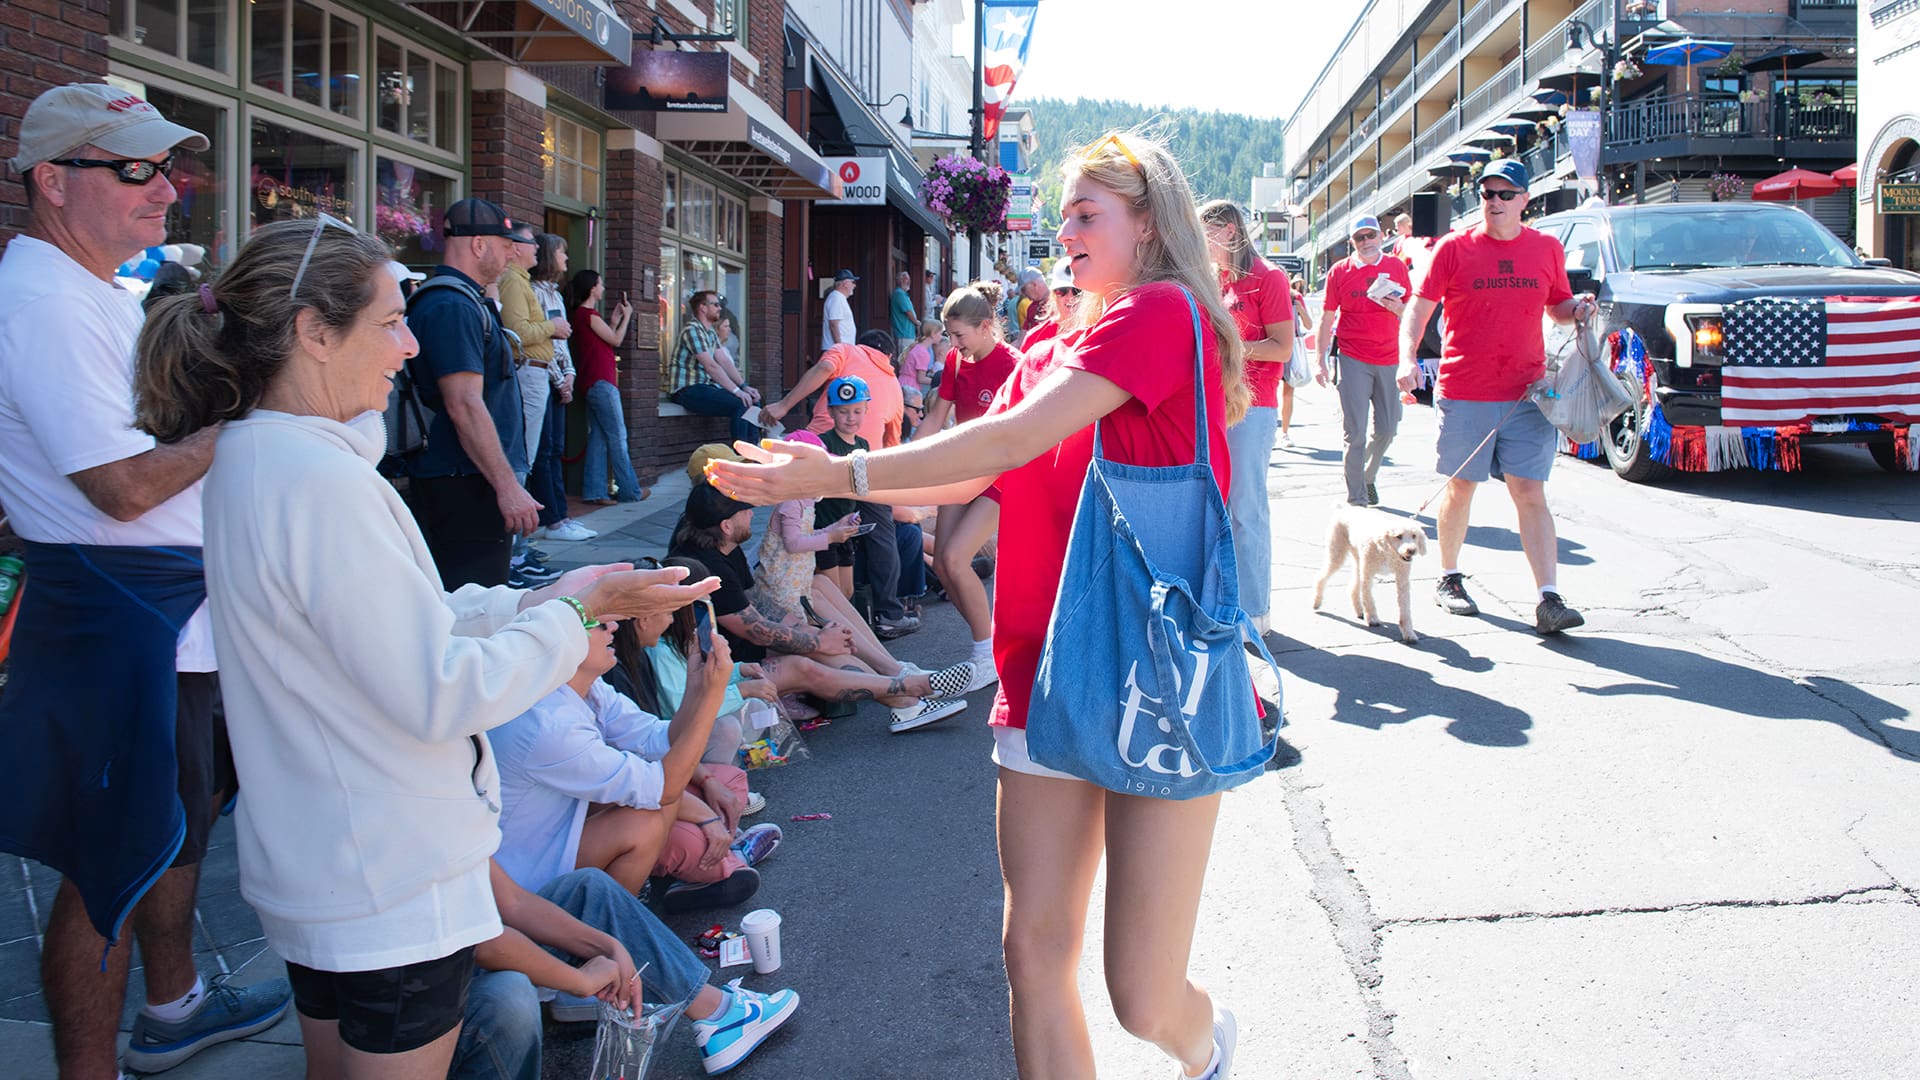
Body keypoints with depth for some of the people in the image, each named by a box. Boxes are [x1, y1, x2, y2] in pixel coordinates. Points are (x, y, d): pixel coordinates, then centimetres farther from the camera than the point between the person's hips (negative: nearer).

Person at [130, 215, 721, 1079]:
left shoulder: (251, 458, 5)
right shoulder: (319, 479, -26)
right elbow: (438, 695, -25)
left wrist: (535, 601, 4)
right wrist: (576, 610, -14)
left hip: (313, 868, 10)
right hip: (390, 883, -10)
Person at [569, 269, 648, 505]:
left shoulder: (584, 314, 17)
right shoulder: (588, 314, -12)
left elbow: (607, 340, 18)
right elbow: (616, 340, -7)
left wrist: (615, 319, 19)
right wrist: (626, 316, 5)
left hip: (594, 383, 10)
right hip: (601, 382, -10)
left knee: (598, 437, 8)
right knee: (618, 437, -4)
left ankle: (594, 491, 6)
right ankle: (630, 491, 1)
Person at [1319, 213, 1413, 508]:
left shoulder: (1397, 268, 8)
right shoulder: (1339, 271, 2)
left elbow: (1413, 314, 13)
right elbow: (1326, 319, 4)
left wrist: (1399, 308, -10)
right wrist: (1321, 362, -1)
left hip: (1389, 359, 3)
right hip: (1352, 359, -3)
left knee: (1387, 429, 6)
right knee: (1355, 432, -5)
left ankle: (1368, 476, 33)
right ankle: (1356, 500, 1)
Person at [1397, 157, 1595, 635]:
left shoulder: (1547, 249, 8)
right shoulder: (1454, 248, 0)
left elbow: (1558, 306, 21)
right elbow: (1418, 307, -1)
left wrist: (1577, 308, -2)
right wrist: (1408, 358, -16)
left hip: (1526, 393, 1)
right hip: (1463, 393, -1)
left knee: (1531, 493, -3)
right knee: (1460, 488, 9)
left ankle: (1549, 599, -5)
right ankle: (1449, 579, 27)